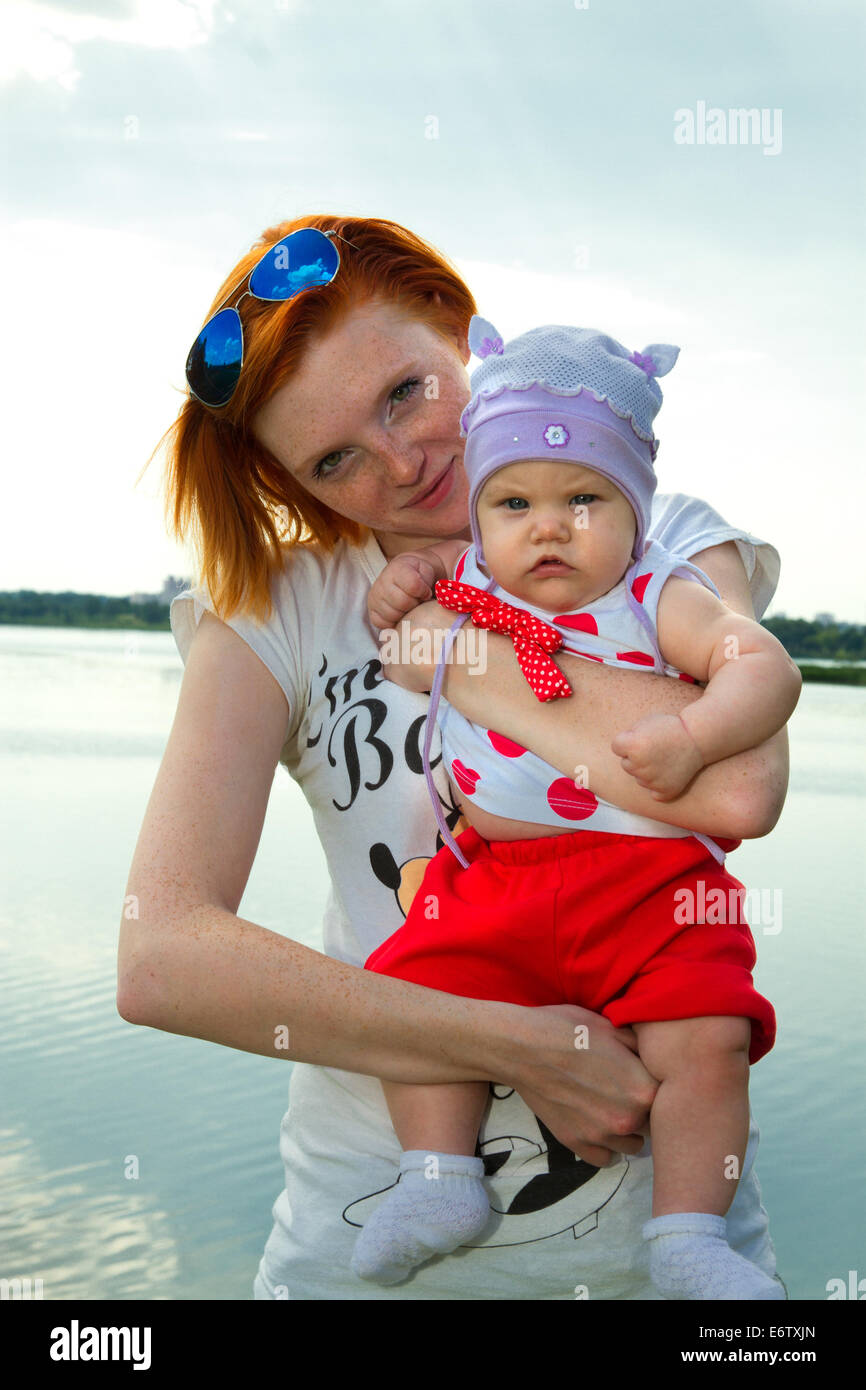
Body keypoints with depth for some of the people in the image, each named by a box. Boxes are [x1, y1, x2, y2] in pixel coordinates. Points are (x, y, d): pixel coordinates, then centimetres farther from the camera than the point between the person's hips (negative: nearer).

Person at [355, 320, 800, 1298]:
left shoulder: (658, 598, -2)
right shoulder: (463, 589, 8)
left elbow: (764, 667, -11)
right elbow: (405, 673, 27)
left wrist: (693, 735, -27)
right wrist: (397, 600, 6)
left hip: (652, 883, -3)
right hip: (495, 880, 4)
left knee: (703, 1040, -16)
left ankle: (687, 1237, 1)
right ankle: (439, 1179, 9)